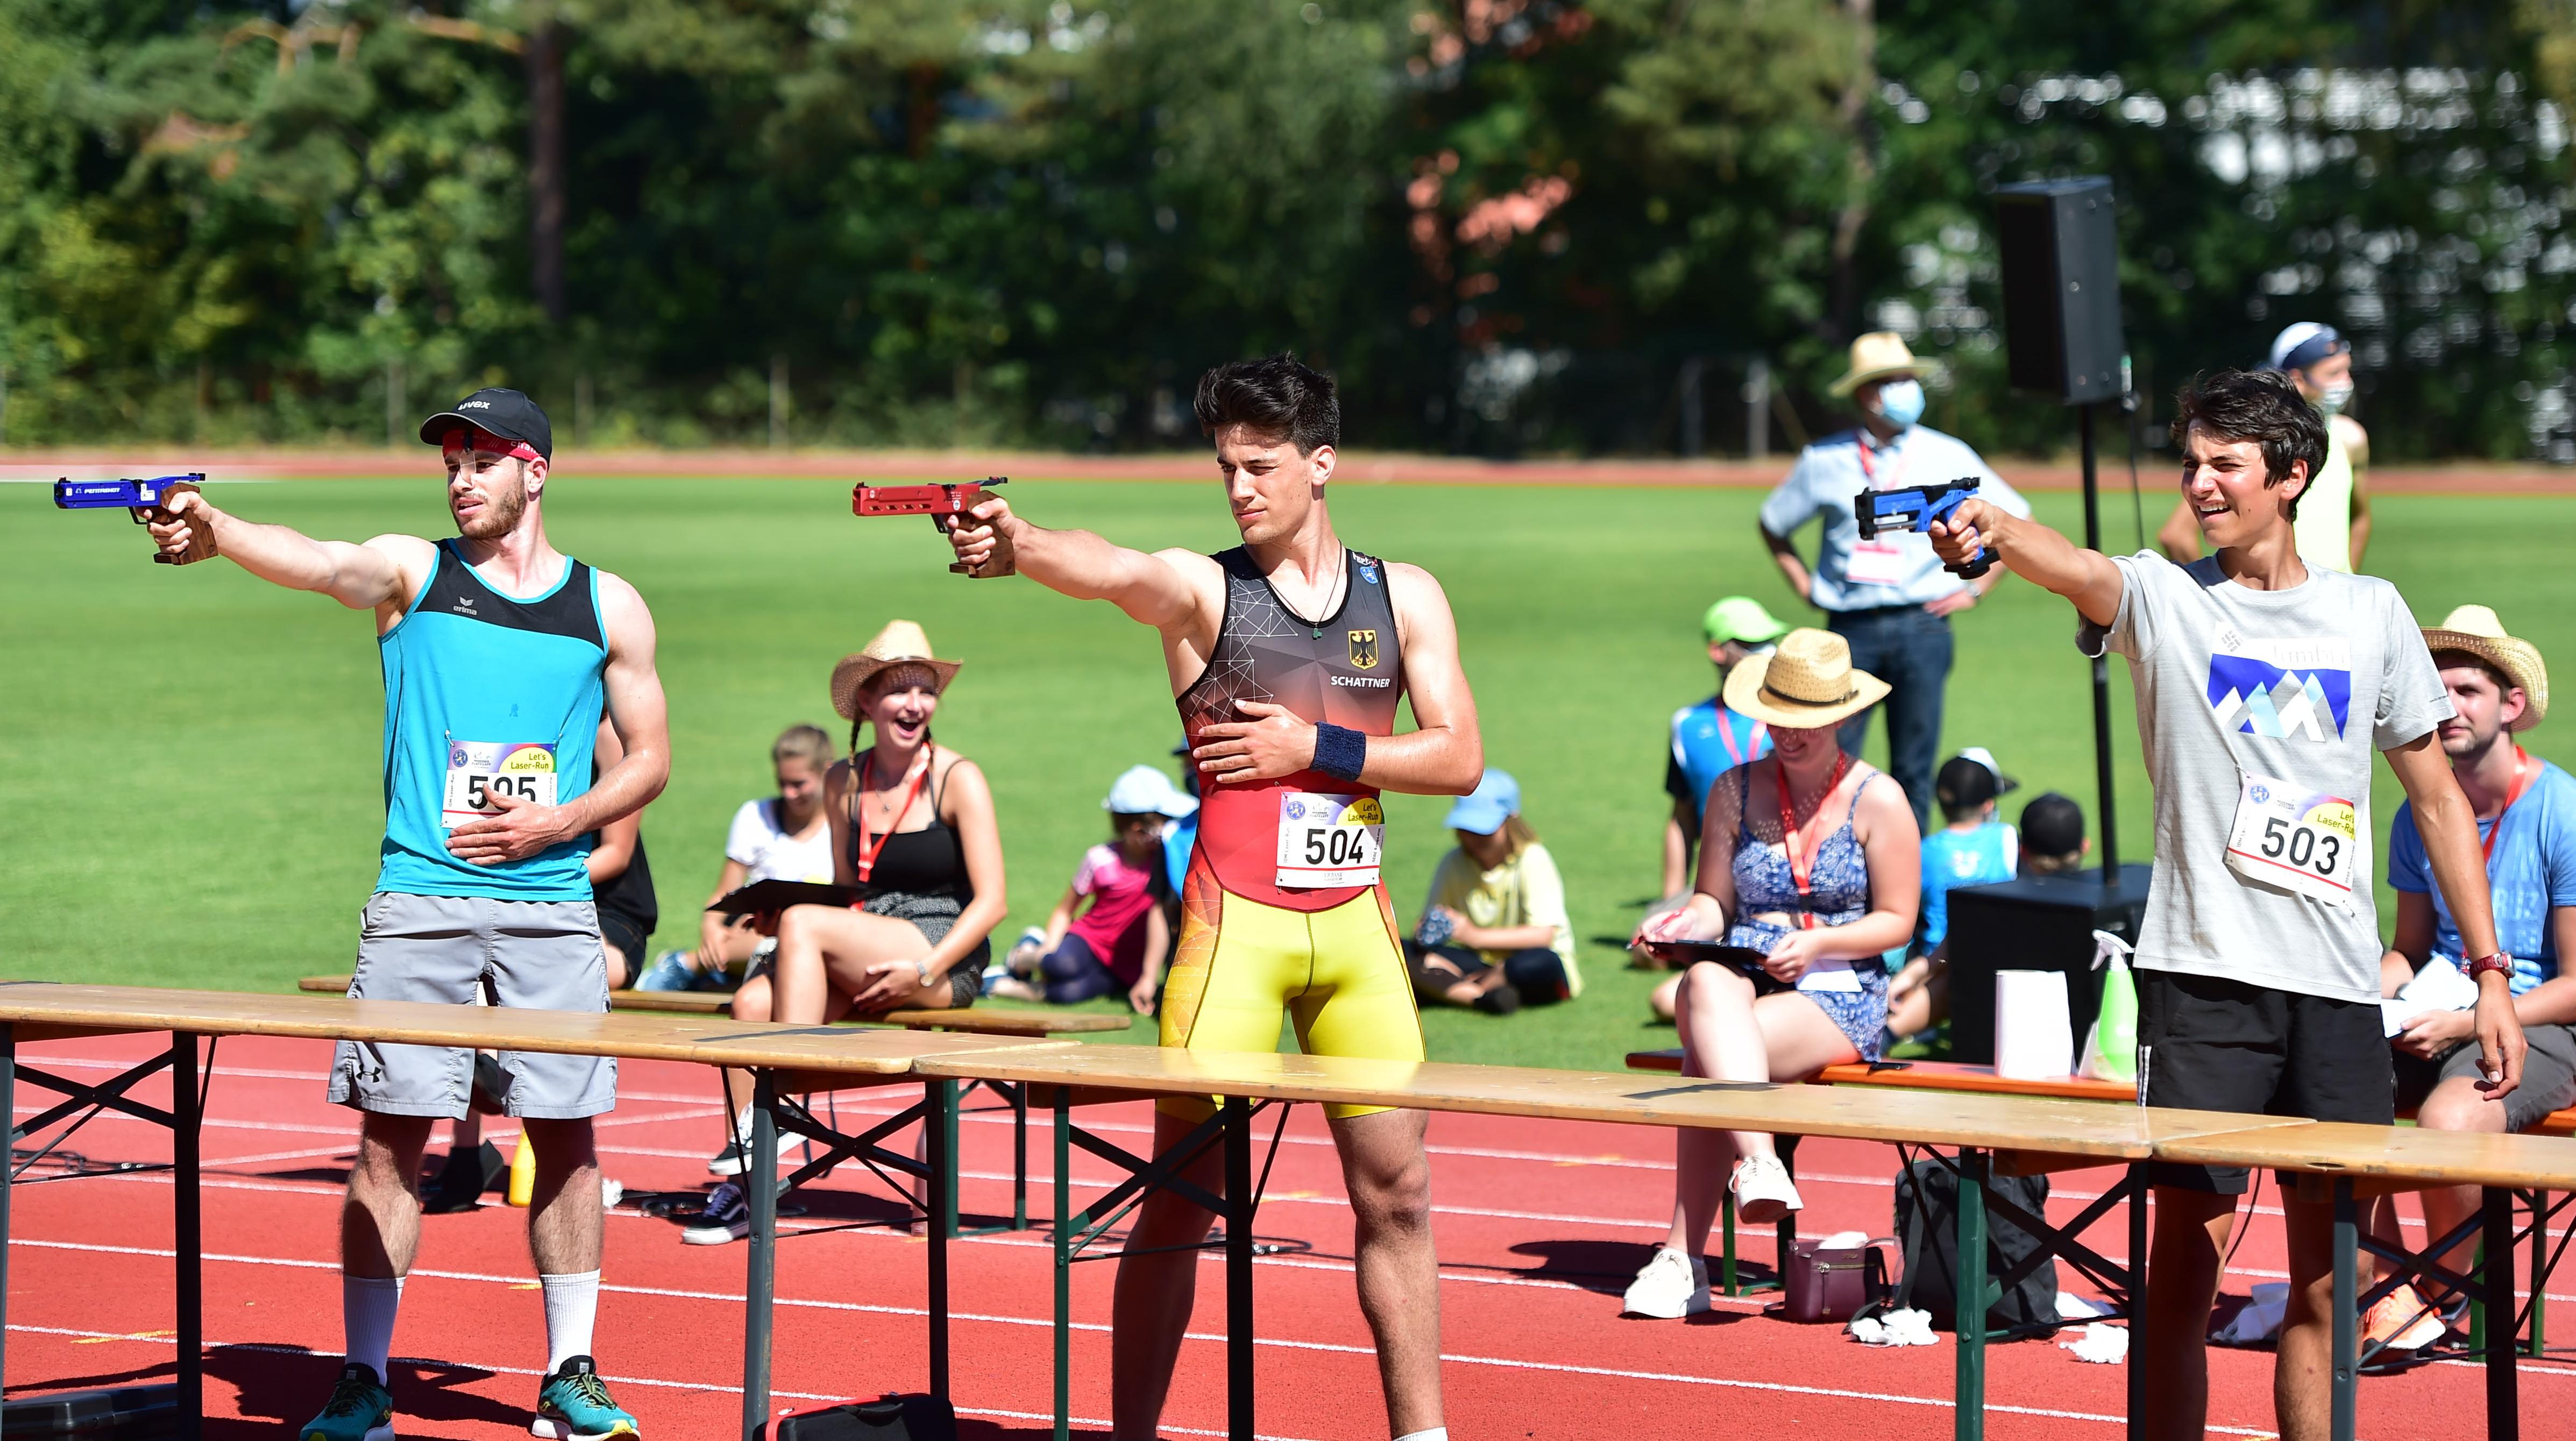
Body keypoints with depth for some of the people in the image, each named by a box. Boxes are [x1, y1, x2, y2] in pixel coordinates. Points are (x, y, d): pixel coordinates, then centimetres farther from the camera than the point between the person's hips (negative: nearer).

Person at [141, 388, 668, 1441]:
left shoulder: (607, 606, 8)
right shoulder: (410, 572, 4)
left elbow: (650, 759, 12)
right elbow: (308, 560, -16)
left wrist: (560, 820, -5)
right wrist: (208, 528, -37)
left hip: (551, 906, 1)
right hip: (419, 902, -1)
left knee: (565, 1136, 2)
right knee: (391, 1135, -3)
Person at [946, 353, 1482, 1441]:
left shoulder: (1405, 597, 8)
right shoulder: (1199, 588, -2)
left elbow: (1458, 757, 3)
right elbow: (1102, 569, -24)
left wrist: (1315, 748, -10)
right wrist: (1014, 545, -47)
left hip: (1356, 922, 3)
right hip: (1235, 921, -3)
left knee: (1395, 1193, 7)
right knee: (1180, 1199, -3)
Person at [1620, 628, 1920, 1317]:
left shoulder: (1877, 801, 2)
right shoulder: (1736, 791, 12)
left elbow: (1896, 921, 2)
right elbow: (1717, 902, 13)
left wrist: (1818, 943, -14)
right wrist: (1688, 921, -10)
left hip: (1839, 994, -3)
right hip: (1744, 980, 3)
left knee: (1706, 1063, -32)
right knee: (1706, 981, -37)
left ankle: (1681, 1258, -30)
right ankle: (1756, 1159, -48)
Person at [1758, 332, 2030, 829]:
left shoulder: (1948, 458, 5)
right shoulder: (1826, 461, 5)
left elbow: (2016, 523, 13)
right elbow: (1774, 526, 20)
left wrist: (1974, 589, 6)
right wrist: (1806, 587, 10)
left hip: (1921, 625, 0)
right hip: (1851, 628, 0)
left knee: (1913, 769, 2)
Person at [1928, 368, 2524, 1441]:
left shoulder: (2371, 613, 10)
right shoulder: (2161, 597, 2)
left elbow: (2438, 797, 15)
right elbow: (2069, 565, -21)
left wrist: (2490, 971, 10)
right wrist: (1991, 528, -44)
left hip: (2341, 989, 3)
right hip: (2203, 978, -3)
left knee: (2324, 1282, 5)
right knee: (2184, 1270, -4)